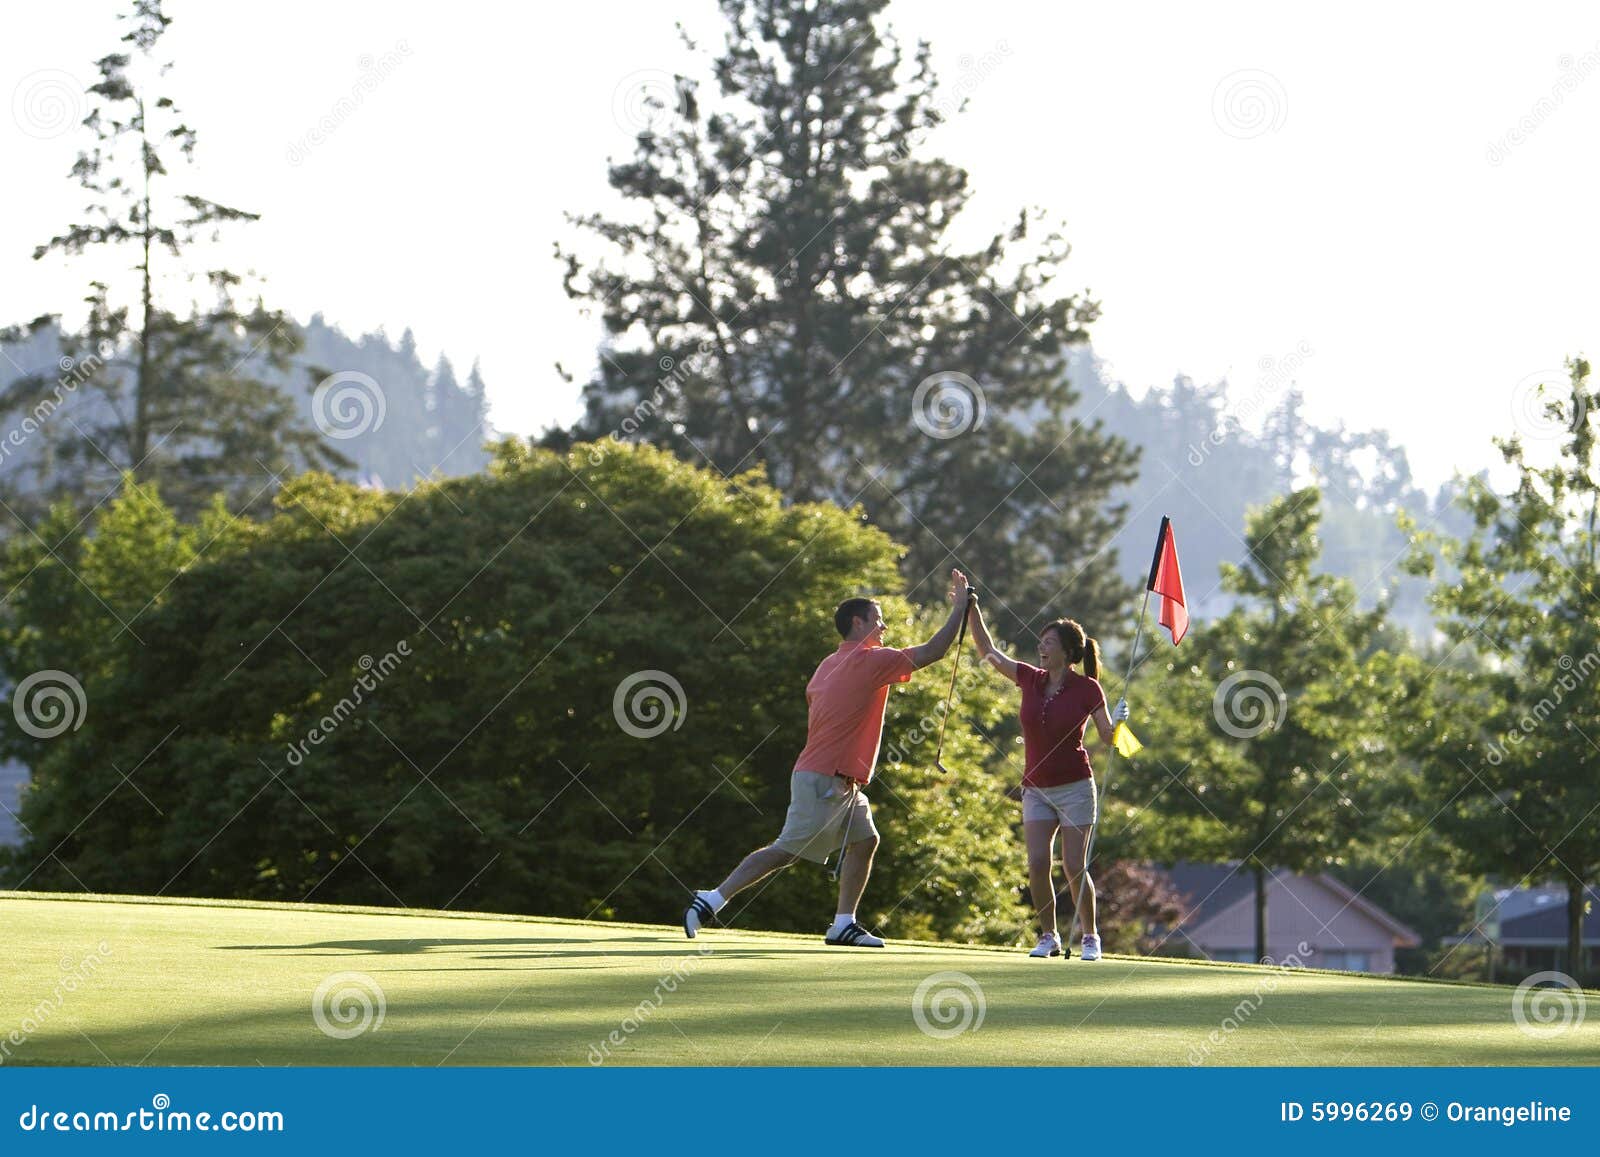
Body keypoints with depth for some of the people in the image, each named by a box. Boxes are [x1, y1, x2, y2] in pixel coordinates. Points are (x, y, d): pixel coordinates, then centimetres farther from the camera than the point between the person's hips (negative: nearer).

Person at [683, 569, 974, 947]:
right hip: (824, 780, -10)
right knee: (787, 849, -11)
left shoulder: (829, 664, 14)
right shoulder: (871, 660, -11)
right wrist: (959, 607, 0)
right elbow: (933, 651, -9)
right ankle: (712, 900, -12)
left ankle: (844, 924, 10)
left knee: (865, 840, 12)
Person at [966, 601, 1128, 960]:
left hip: (1074, 787, -4)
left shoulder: (1087, 689, -6)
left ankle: (1090, 937, 9)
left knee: (1073, 866, -7)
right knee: (1038, 864, -8)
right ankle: (1049, 937, 4)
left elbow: (1108, 737, -3)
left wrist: (1118, 721, -24)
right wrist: (971, 608, 1)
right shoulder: (1031, 680, 4)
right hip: (1036, 788, 4)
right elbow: (987, 650, 7)